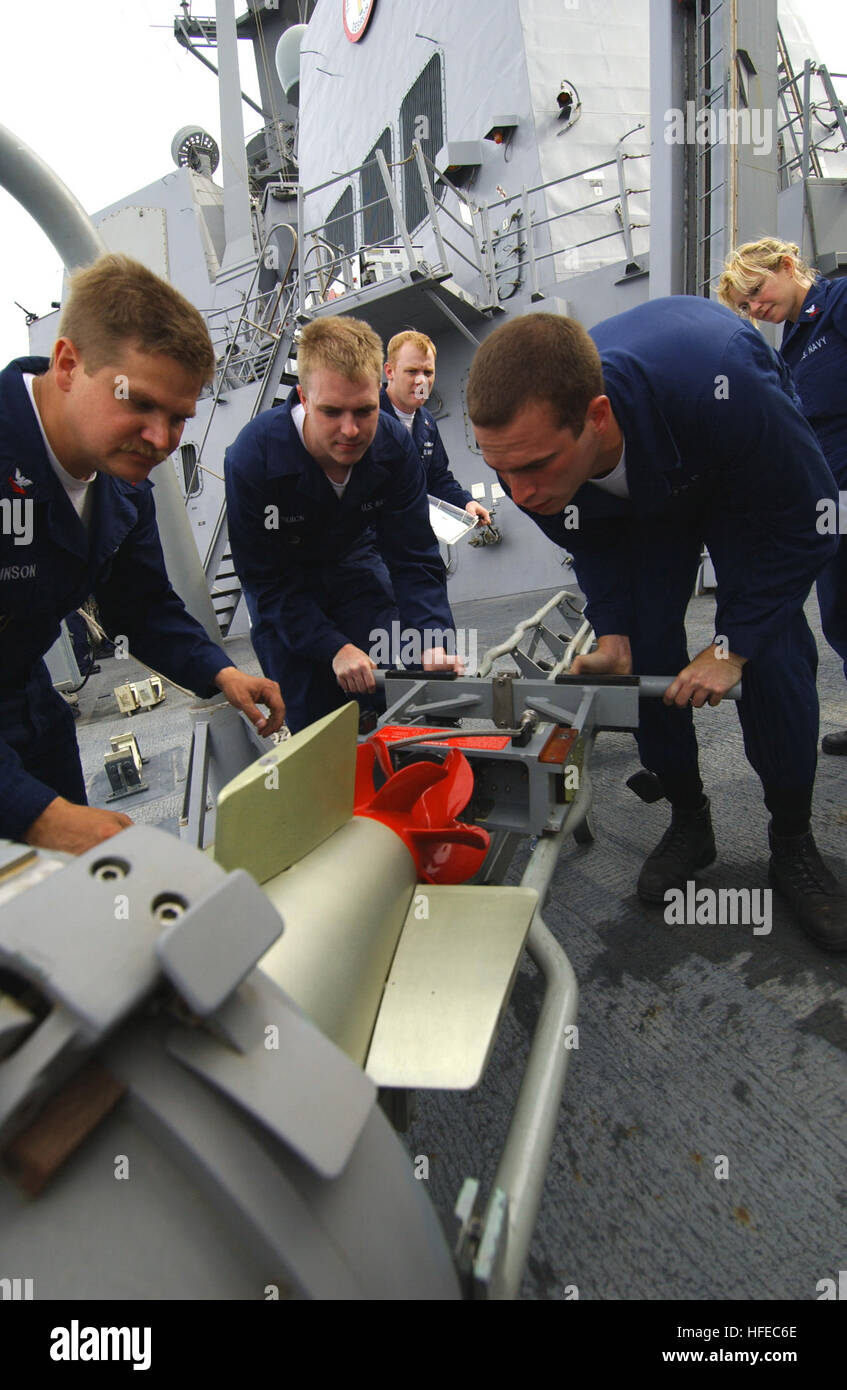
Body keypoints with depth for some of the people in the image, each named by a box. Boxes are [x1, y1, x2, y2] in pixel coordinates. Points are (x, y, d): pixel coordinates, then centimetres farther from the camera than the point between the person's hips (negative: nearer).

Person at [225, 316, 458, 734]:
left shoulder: (394, 445, -23)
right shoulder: (252, 457, -32)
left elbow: (413, 558, -19)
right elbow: (266, 581, -25)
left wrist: (435, 639, -36)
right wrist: (334, 647, -34)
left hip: (352, 562, 3)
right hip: (283, 582, -2)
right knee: (314, 722, -5)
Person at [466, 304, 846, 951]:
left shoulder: (717, 385, -46)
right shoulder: (527, 450, -31)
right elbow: (593, 544, -9)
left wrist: (732, 648, -27)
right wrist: (612, 637, -20)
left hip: (750, 480, -3)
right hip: (641, 500, 4)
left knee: (771, 653, -14)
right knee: (646, 649, -7)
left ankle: (793, 843, 5)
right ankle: (689, 820, 13)